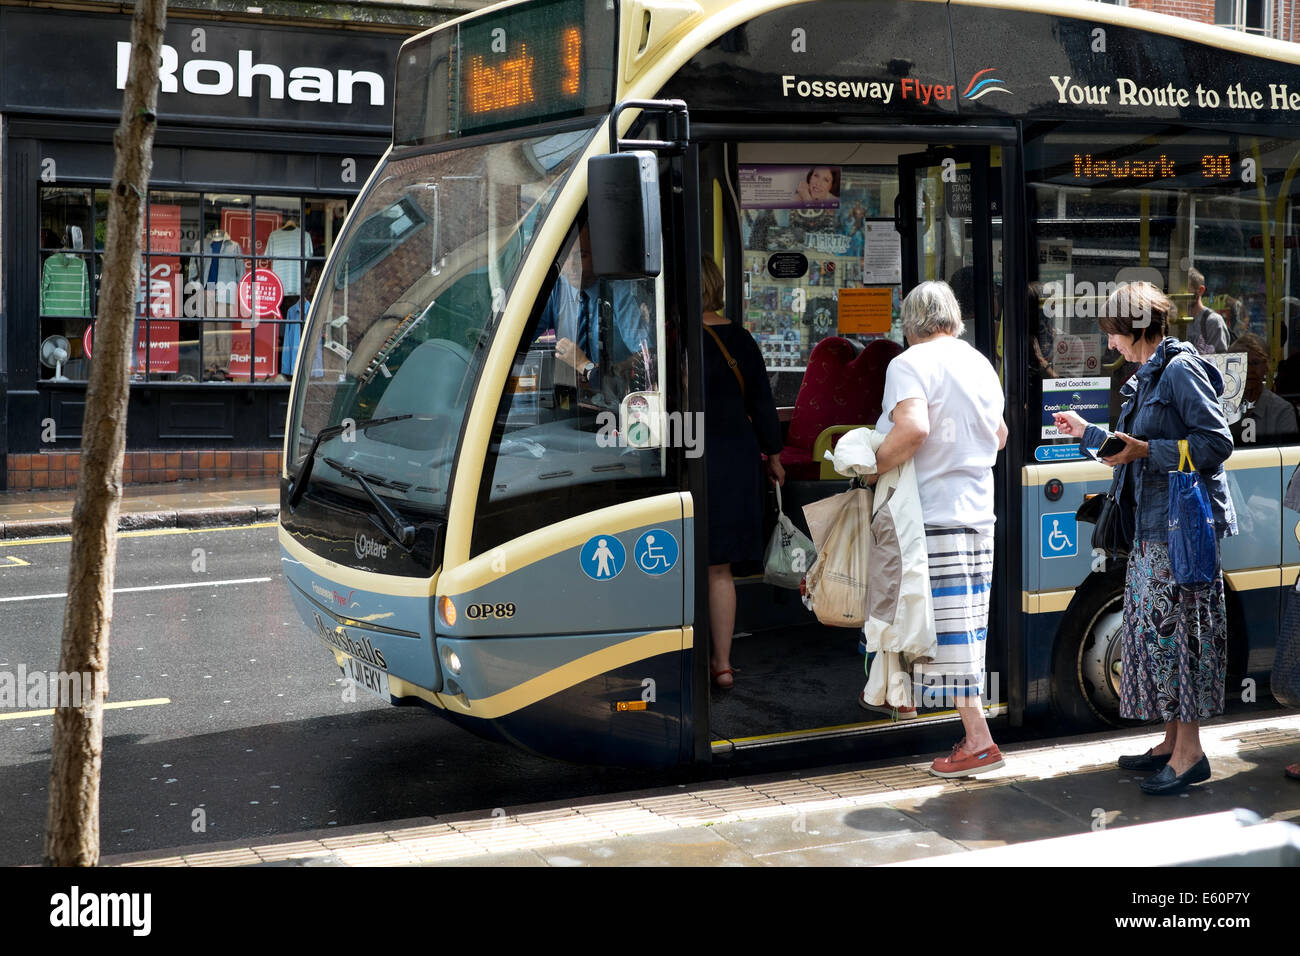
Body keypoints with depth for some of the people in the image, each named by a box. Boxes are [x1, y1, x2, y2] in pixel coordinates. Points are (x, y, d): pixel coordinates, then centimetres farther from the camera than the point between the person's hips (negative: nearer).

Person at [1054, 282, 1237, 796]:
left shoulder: (1181, 369, -12)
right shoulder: (1148, 376, 17)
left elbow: (1216, 443, -18)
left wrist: (1145, 450, -21)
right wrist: (1088, 433, 32)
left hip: (1184, 527, -10)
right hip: (1153, 527, 10)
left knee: (1177, 630, -7)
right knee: (1155, 632, 11)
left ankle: (1190, 753, -1)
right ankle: (1172, 742, 19)